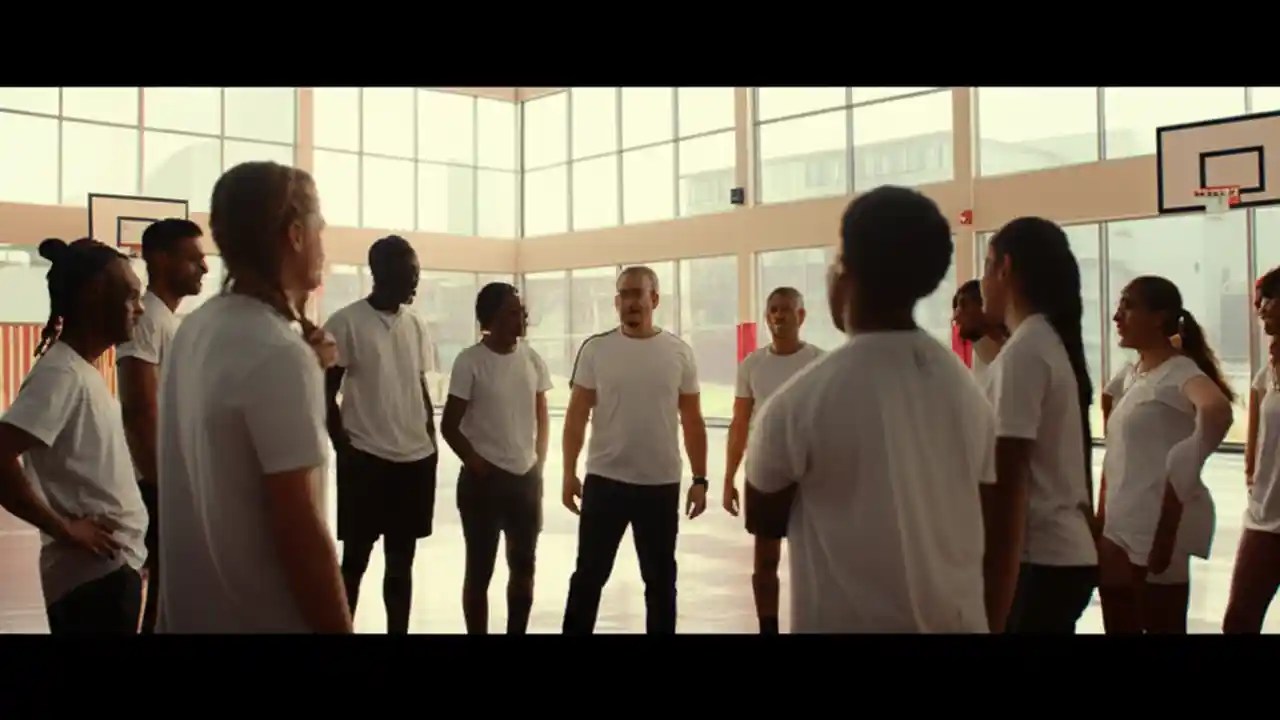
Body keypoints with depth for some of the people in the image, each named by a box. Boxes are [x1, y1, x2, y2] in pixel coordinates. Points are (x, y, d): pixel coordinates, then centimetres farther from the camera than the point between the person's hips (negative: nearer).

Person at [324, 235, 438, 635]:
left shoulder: (416, 325, 10)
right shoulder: (345, 323, -7)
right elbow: (326, 393, -5)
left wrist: (431, 445, 11)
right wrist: (344, 450, -8)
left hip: (416, 458, 5)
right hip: (366, 458, -5)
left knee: (402, 560, 11)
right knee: (354, 559, 4)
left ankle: (399, 631, 20)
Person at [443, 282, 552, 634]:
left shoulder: (531, 359, 3)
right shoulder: (470, 361, -11)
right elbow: (450, 425, -8)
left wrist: (539, 462, 6)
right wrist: (478, 465, -7)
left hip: (527, 478, 5)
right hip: (483, 480, -5)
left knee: (524, 566, 13)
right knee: (480, 570, 5)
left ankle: (518, 631, 28)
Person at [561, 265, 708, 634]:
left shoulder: (679, 352, 0)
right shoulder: (596, 348, -3)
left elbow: (692, 421, 4)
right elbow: (577, 415, 1)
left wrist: (700, 480, 2)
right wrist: (569, 474, -3)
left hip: (662, 485, 1)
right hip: (604, 481, -1)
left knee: (660, 577, 14)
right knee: (590, 573, 9)